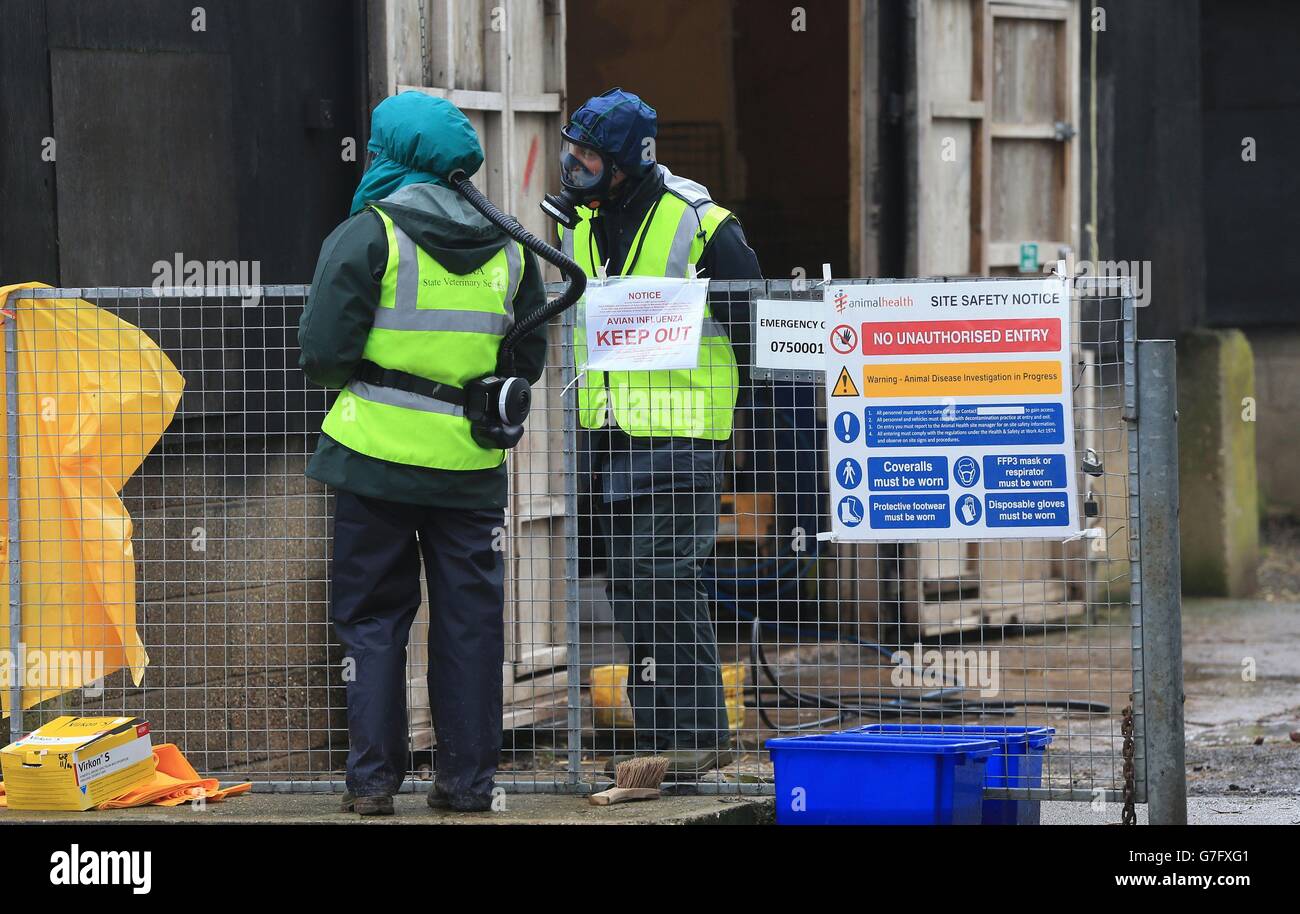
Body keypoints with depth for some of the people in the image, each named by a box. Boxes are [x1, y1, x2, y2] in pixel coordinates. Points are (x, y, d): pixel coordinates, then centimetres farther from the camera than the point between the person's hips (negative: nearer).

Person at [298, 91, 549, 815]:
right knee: (471, 620, 10)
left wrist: (366, 372, 10)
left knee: (372, 618, 5)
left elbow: (324, 352, -10)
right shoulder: (509, 247, 8)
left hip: (378, 456, -3)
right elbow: (529, 360, 11)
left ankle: (374, 778, 4)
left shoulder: (368, 235, -7)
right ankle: (469, 778, 11)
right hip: (472, 465, 3)